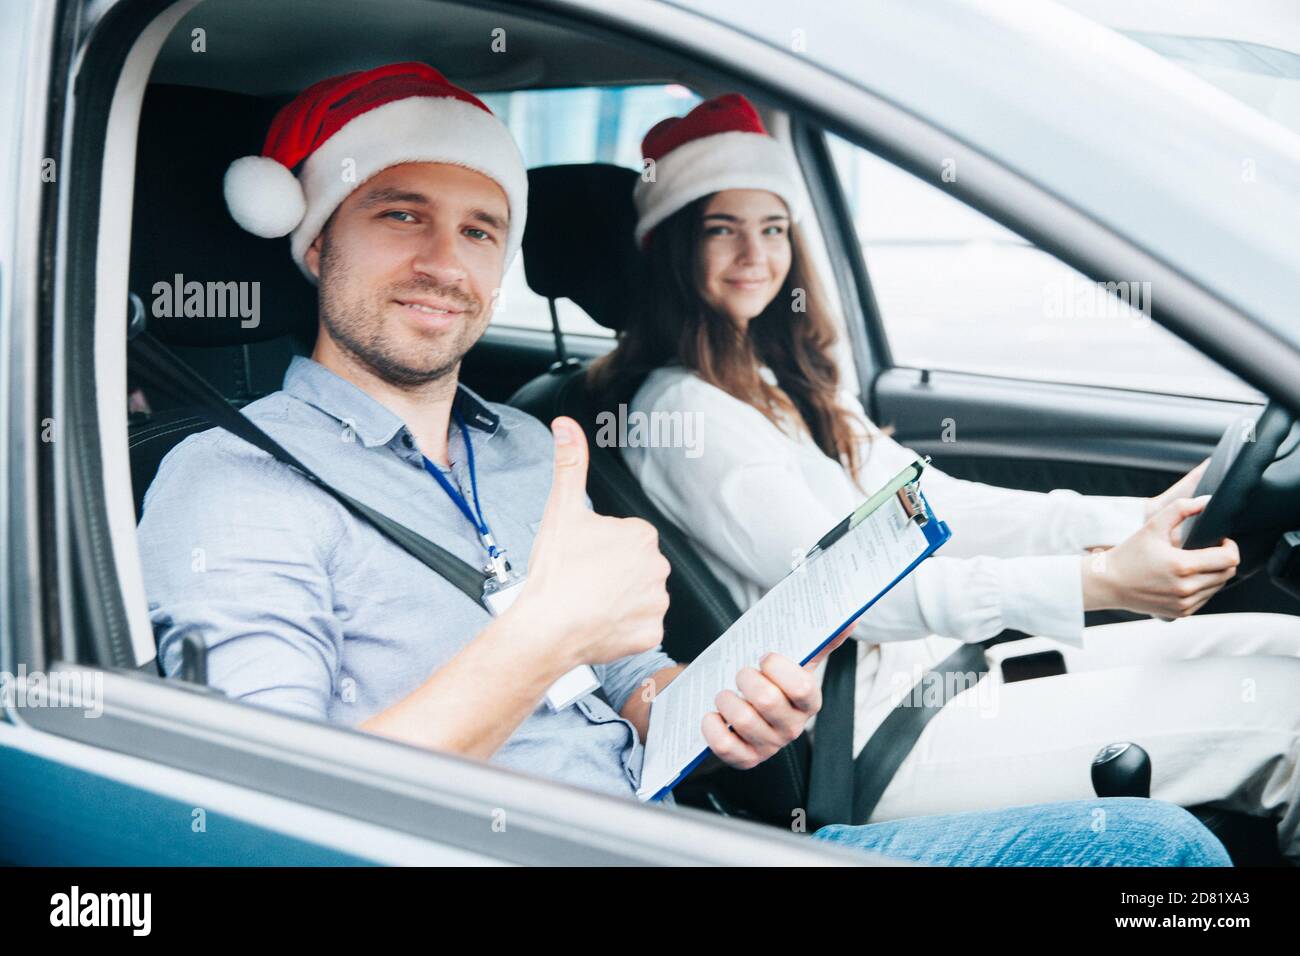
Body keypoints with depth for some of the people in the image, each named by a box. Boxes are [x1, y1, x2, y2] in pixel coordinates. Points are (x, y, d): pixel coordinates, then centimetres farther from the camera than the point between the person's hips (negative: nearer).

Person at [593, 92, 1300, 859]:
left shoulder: (788, 384, 15)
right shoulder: (679, 412, -14)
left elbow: (929, 504, 9)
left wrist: (1136, 519, -2)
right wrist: (1097, 583, -29)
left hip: (932, 664, 9)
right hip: (862, 733, -9)